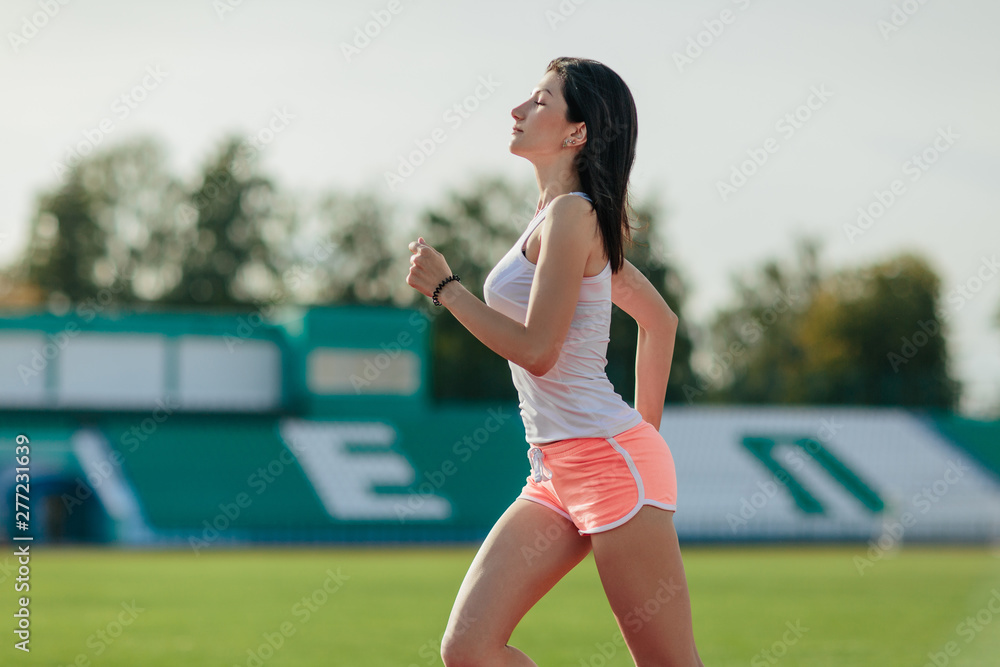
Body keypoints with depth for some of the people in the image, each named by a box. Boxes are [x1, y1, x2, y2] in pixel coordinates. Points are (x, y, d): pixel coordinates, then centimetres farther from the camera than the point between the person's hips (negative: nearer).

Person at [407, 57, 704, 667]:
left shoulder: (571, 215, -13)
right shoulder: (569, 219, 16)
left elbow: (536, 350, -19)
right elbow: (660, 319, 24)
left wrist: (444, 286, -10)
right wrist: (646, 427, 25)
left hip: (611, 464, -9)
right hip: (557, 476, 9)